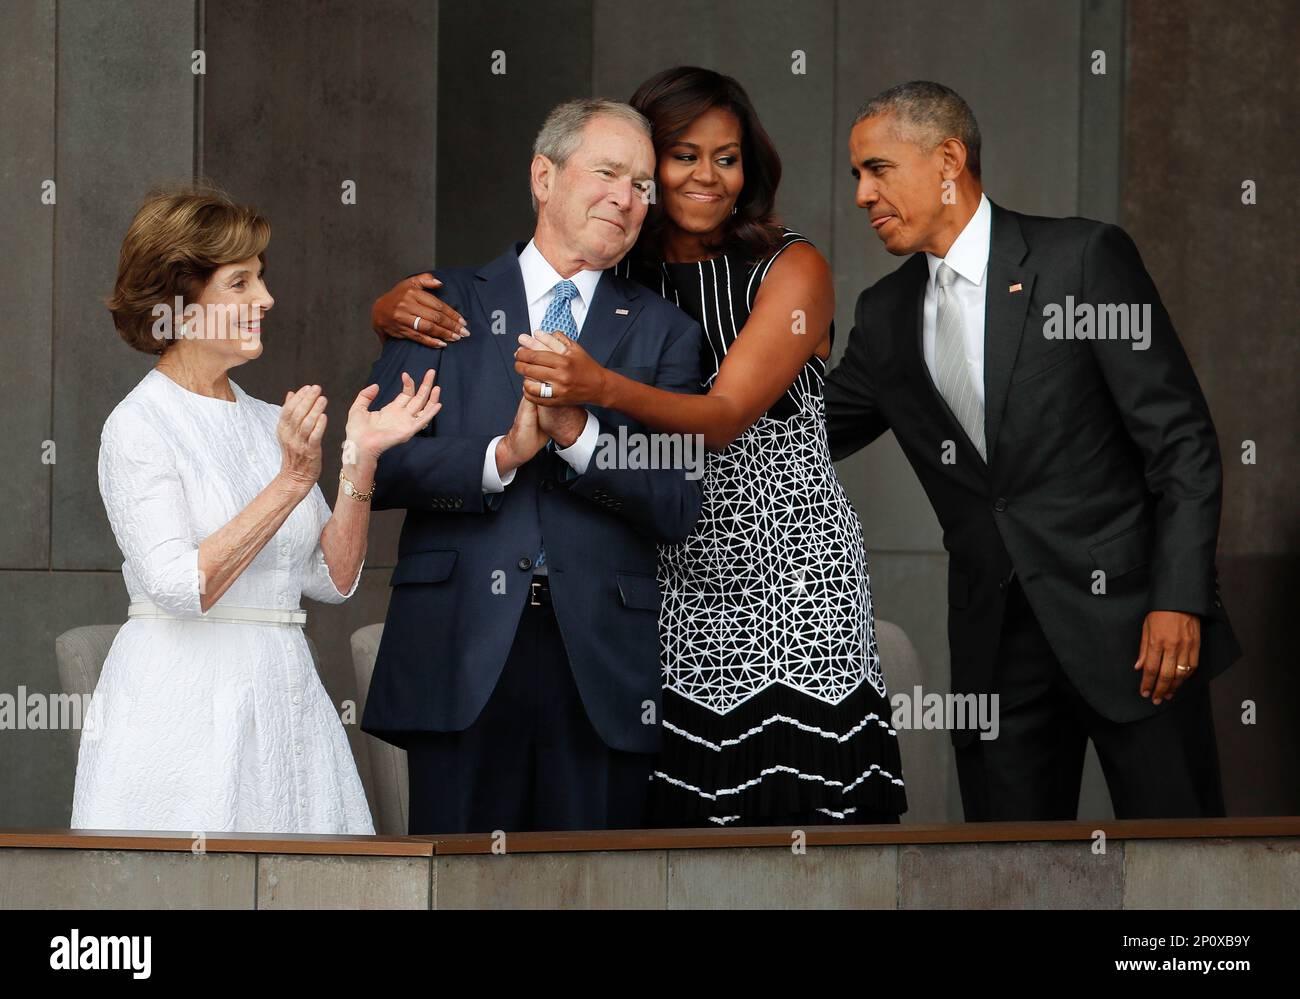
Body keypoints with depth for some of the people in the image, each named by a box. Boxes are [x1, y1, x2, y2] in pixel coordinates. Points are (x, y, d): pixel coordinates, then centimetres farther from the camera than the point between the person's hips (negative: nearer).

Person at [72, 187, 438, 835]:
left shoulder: (269, 423, 13)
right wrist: (293, 480, -19)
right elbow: (183, 586, -18)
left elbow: (333, 579, 9)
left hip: (285, 698, 6)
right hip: (183, 702, -6)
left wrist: (360, 461, -2)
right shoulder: (137, 425, -7)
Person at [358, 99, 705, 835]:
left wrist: (579, 435, -12)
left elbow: (681, 506, 2)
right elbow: (379, 467, 1)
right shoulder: (445, 304, 12)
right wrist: (499, 456, -13)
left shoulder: (664, 332, 13)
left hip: (602, 659, 1)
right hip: (464, 651, -1)